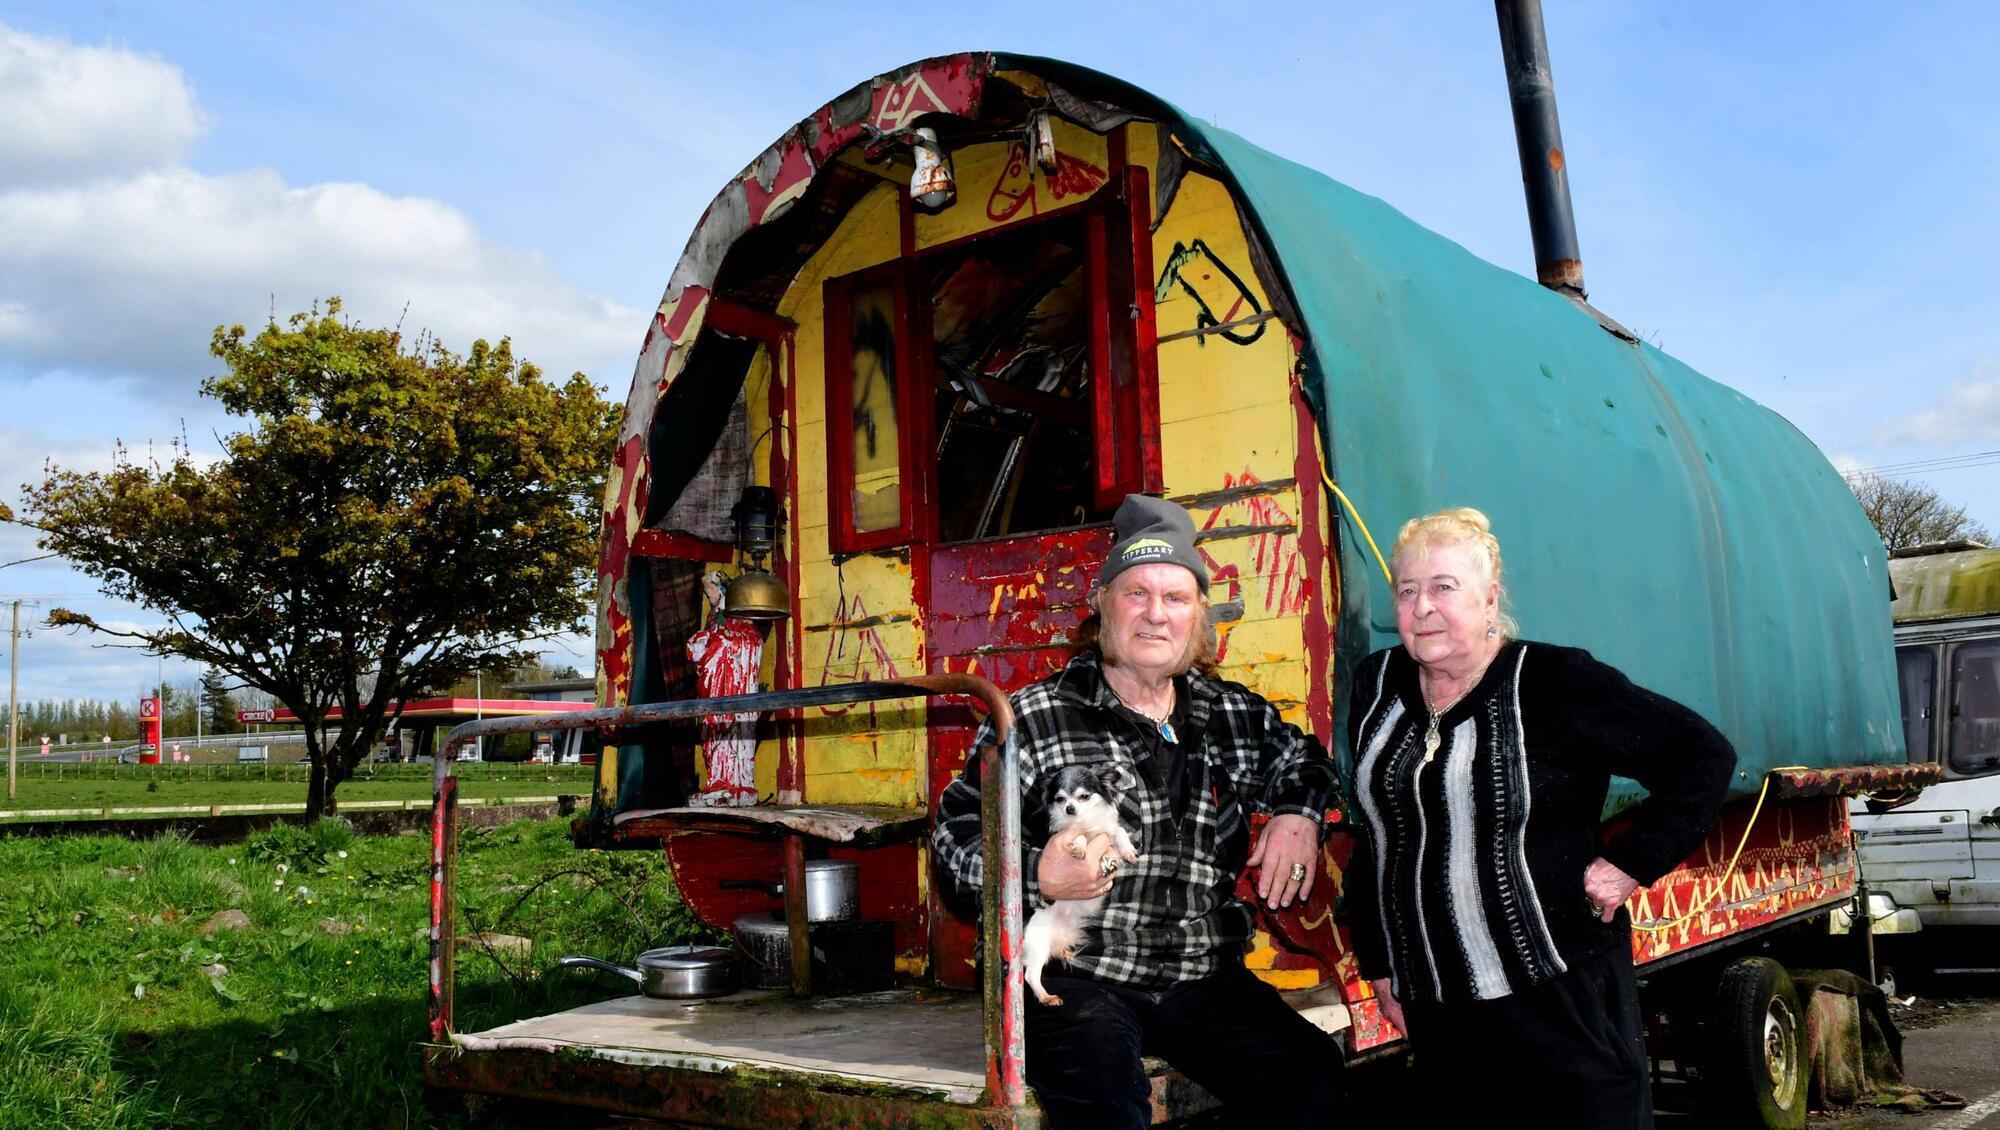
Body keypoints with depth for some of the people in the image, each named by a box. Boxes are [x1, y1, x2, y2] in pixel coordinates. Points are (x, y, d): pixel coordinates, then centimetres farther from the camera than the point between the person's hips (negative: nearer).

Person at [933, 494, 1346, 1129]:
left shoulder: (1231, 715, 11)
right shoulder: (1036, 718, -2)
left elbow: (1302, 760, 31)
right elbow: (956, 832, -2)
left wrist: (1298, 814, 9)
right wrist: (1037, 876, -20)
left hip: (1200, 979, 5)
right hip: (1071, 976, -5)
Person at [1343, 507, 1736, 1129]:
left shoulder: (1554, 682, -12)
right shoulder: (1376, 687, 5)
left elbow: (1703, 757, -9)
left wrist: (1629, 862, -13)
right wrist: (1378, 962, 16)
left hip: (1559, 990, -5)